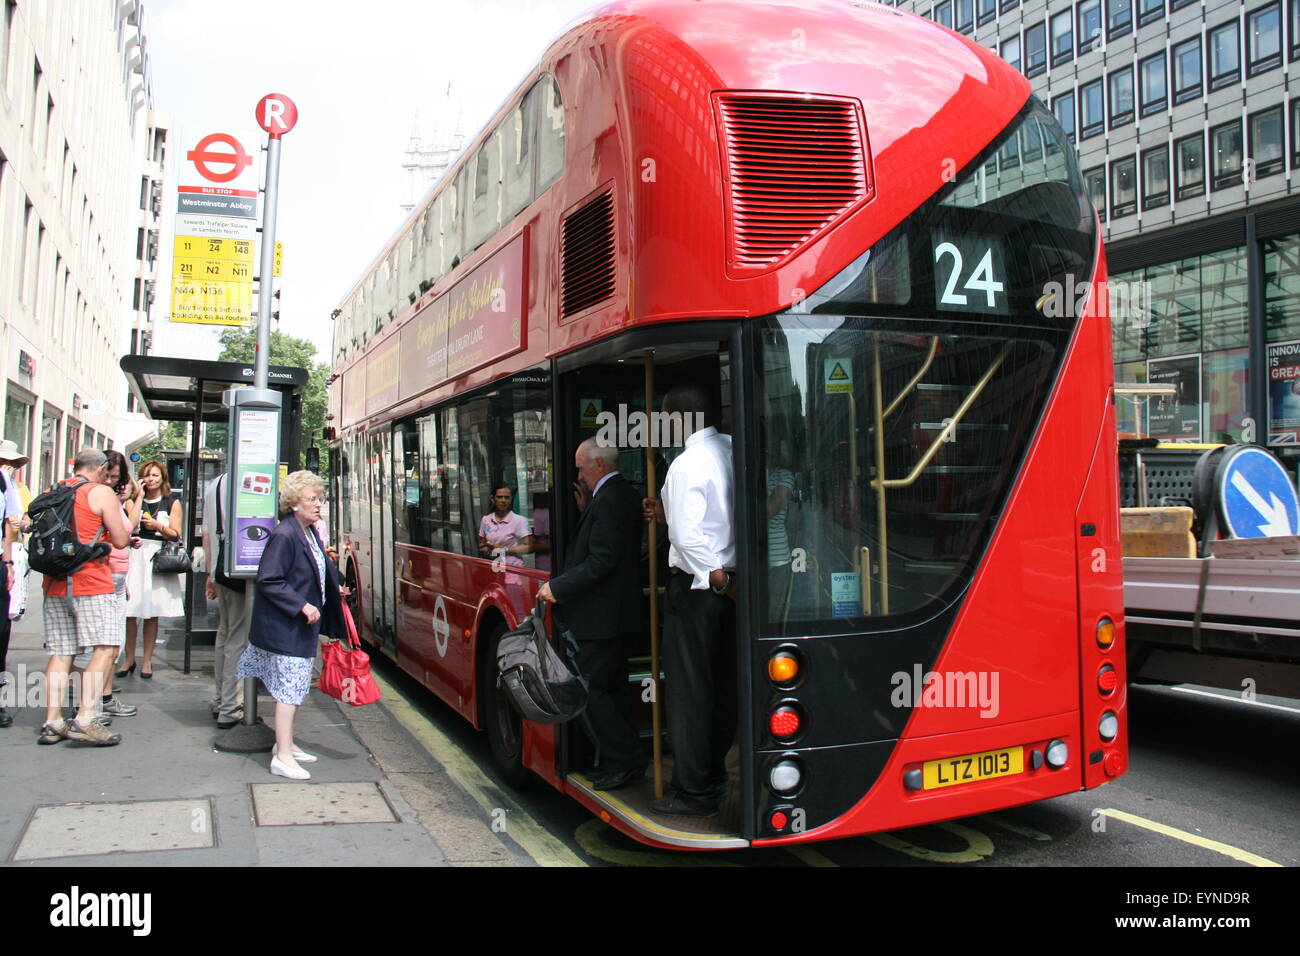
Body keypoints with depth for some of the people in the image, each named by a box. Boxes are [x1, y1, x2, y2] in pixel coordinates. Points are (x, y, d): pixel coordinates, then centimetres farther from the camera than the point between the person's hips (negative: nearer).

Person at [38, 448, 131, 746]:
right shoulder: (101, 492, -4)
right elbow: (121, 540, -5)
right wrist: (122, 520, 15)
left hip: (55, 584, 7)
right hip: (91, 583, -6)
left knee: (60, 653, 9)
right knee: (106, 647, -6)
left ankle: (52, 722, 7)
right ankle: (85, 719, -15)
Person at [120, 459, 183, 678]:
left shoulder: (172, 502, 8)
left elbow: (176, 534, 4)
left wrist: (158, 526, -12)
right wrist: (138, 497, -6)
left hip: (158, 558, -1)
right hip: (135, 556, 1)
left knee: (152, 613, 3)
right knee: (130, 611, -3)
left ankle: (147, 660, 12)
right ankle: (129, 658, 9)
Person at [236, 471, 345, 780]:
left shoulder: (310, 533, 9)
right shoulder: (284, 536, -20)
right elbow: (267, 581, -22)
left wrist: (334, 589, 13)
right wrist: (301, 606, -23)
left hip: (303, 626, 9)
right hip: (285, 627, -9)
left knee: (295, 686, 17)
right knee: (289, 688, -6)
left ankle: (286, 744, 29)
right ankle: (282, 757, 1)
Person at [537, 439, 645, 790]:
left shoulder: (607, 500, -19)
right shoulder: (625, 494, 13)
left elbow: (600, 562, -23)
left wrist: (557, 587, -17)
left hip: (597, 616, -11)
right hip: (616, 614, 11)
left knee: (591, 692, -3)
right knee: (612, 689, 17)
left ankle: (622, 763, 5)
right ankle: (630, 759, 25)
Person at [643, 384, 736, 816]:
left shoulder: (687, 464, -16)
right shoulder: (731, 451, 7)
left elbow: (687, 534, -22)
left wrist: (714, 575, -12)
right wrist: (668, 514, 15)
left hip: (698, 585, -8)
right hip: (730, 579, 8)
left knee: (689, 687, 0)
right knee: (721, 683, 16)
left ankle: (693, 791, 7)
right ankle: (715, 776, 28)